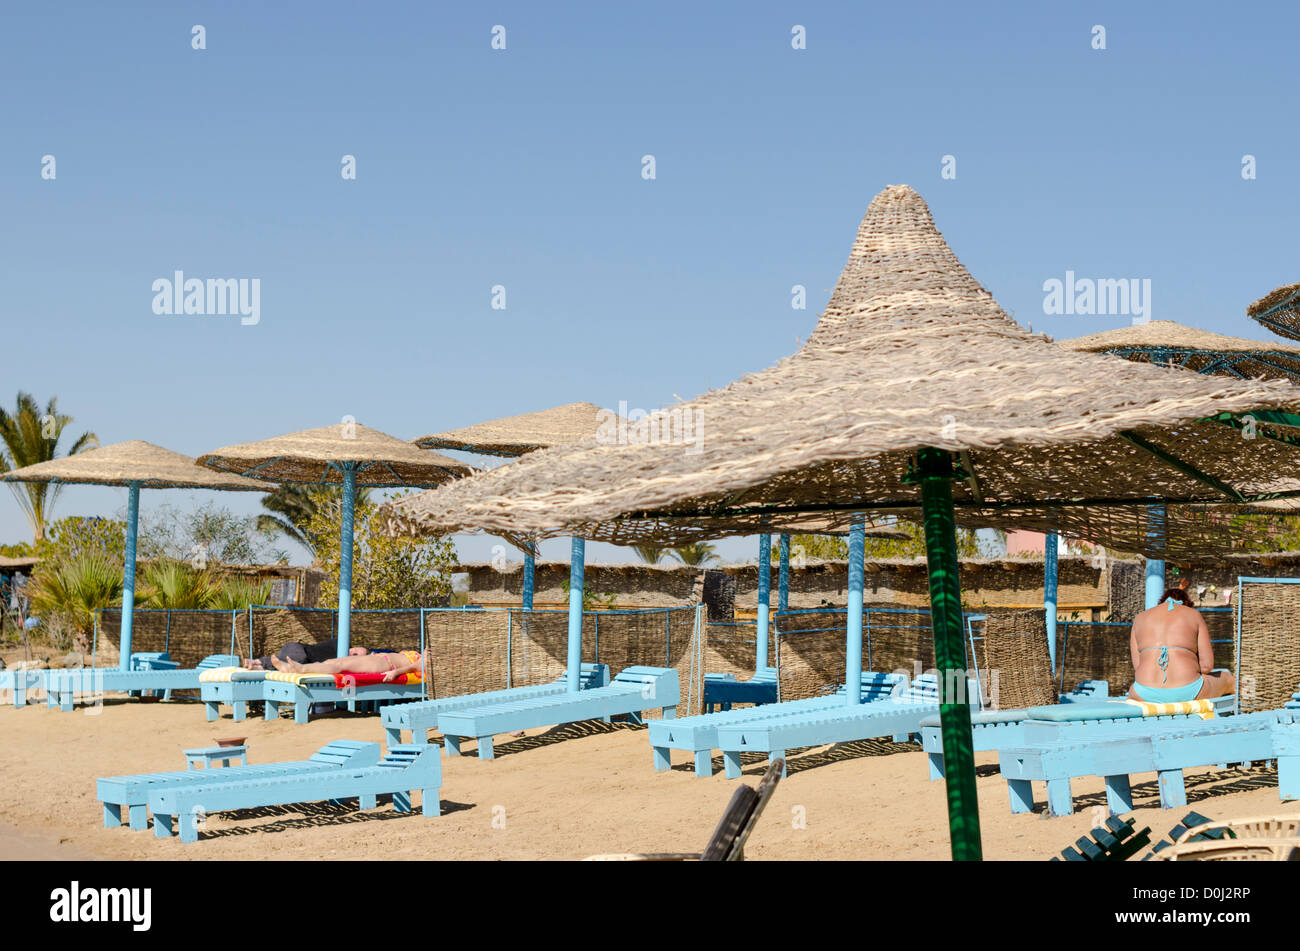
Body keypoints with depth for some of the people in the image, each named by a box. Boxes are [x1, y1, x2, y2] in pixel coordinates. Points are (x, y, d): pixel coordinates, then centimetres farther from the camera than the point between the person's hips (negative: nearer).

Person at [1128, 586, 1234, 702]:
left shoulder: (1139, 619, 18)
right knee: (1227, 679, 30)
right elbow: (1207, 665, 5)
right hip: (1186, 691, -1)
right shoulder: (1194, 615, 12)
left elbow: (1137, 666, 10)